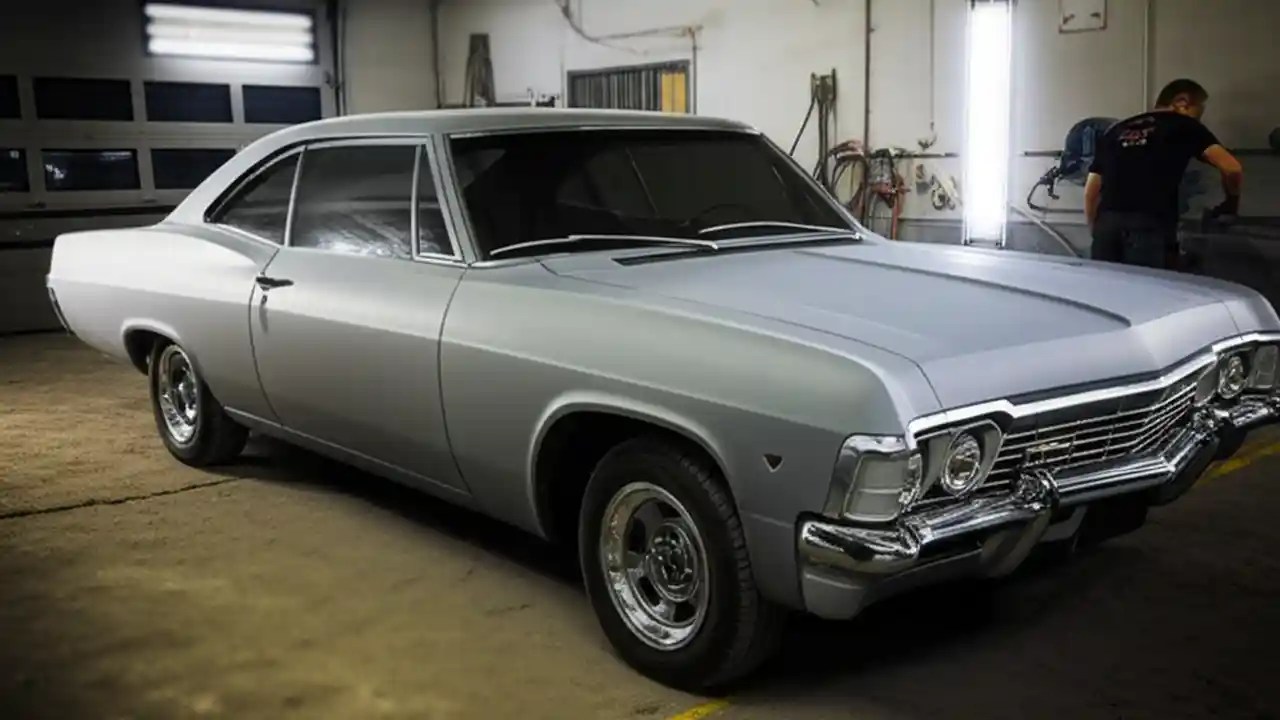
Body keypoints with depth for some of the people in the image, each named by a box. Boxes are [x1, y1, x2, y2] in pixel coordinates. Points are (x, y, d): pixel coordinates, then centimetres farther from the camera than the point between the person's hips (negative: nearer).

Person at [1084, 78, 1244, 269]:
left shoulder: (1117, 130, 26)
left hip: (1107, 224, 5)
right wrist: (1232, 202, 20)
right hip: (1149, 226, -4)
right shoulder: (1184, 125, 13)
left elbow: (1090, 191, 22)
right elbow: (1231, 168, 2)